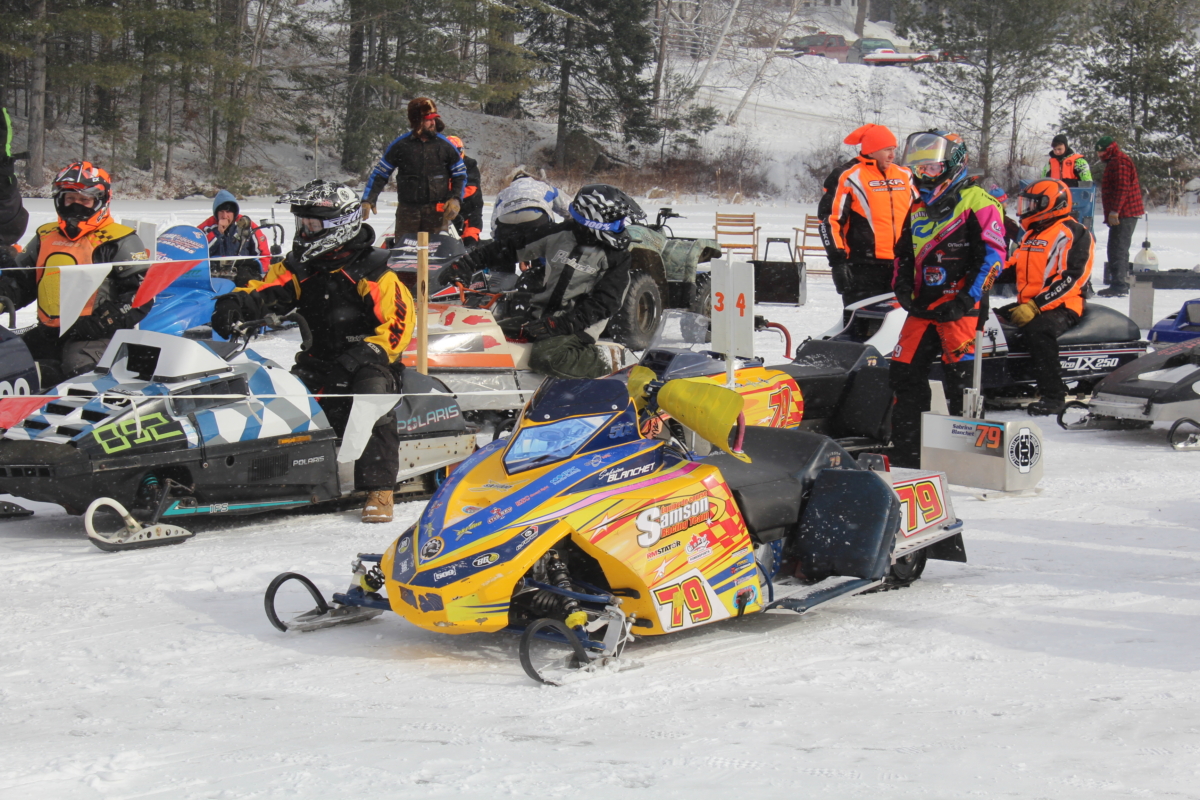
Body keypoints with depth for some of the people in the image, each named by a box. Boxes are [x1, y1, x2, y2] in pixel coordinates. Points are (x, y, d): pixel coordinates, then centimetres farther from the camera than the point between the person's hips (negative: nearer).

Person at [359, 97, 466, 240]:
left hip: (437, 211, 0)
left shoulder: (445, 145, 5)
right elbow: (380, 174, 8)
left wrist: (456, 198, -4)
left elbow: (460, 175, 12)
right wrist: (368, 200, -1)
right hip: (407, 210, 0)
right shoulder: (400, 145, 3)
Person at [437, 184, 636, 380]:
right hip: (535, 316, 4)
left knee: (548, 358, -34)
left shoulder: (618, 259, -2)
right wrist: (467, 264, 4)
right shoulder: (558, 236, 5)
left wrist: (557, 325, -22)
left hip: (575, 327, -4)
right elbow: (510, 249, 11)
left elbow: (601, 305, -10)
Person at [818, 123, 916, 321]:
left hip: (900, 265, 6)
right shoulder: (848, 176, -3)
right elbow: (830, 218, -6)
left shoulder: (904, 176, 15)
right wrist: (838, 259, -12)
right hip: (862, 266, -6)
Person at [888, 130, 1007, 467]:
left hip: (960, 309, -7)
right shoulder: (919, 208, 19)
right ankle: (906, 453, 13)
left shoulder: (977, 202, -5)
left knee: (960, 383, -7)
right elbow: (903, 253, 27)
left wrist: (969, 297, -15)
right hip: (922, 309, 7)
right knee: (905, 376, 5)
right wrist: (903, 290, 10)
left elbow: (994, 253, -11)